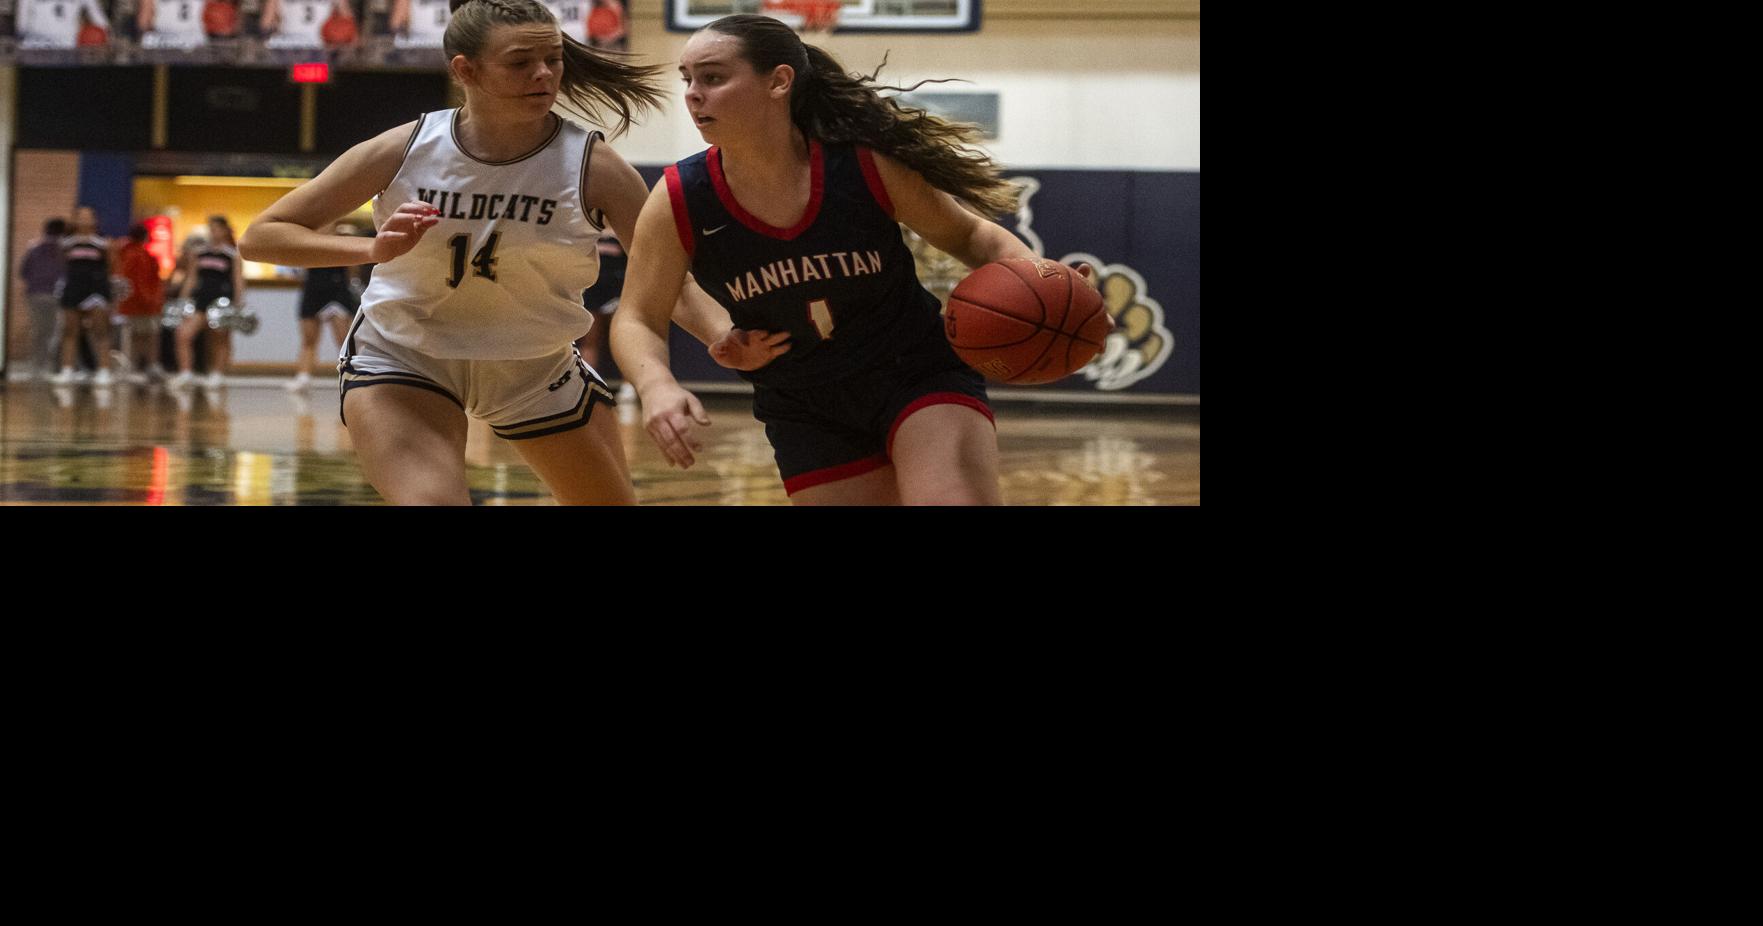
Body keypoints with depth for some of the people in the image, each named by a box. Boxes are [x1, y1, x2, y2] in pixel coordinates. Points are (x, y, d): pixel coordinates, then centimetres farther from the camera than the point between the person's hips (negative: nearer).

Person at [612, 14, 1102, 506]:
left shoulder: (869, 166, -17)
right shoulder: (677, 203, -14)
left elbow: (968, 235, -2)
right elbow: (636, 320, -6)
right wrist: (657, 387, -29)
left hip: (921, 378, -2)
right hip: (808, 417, 3)